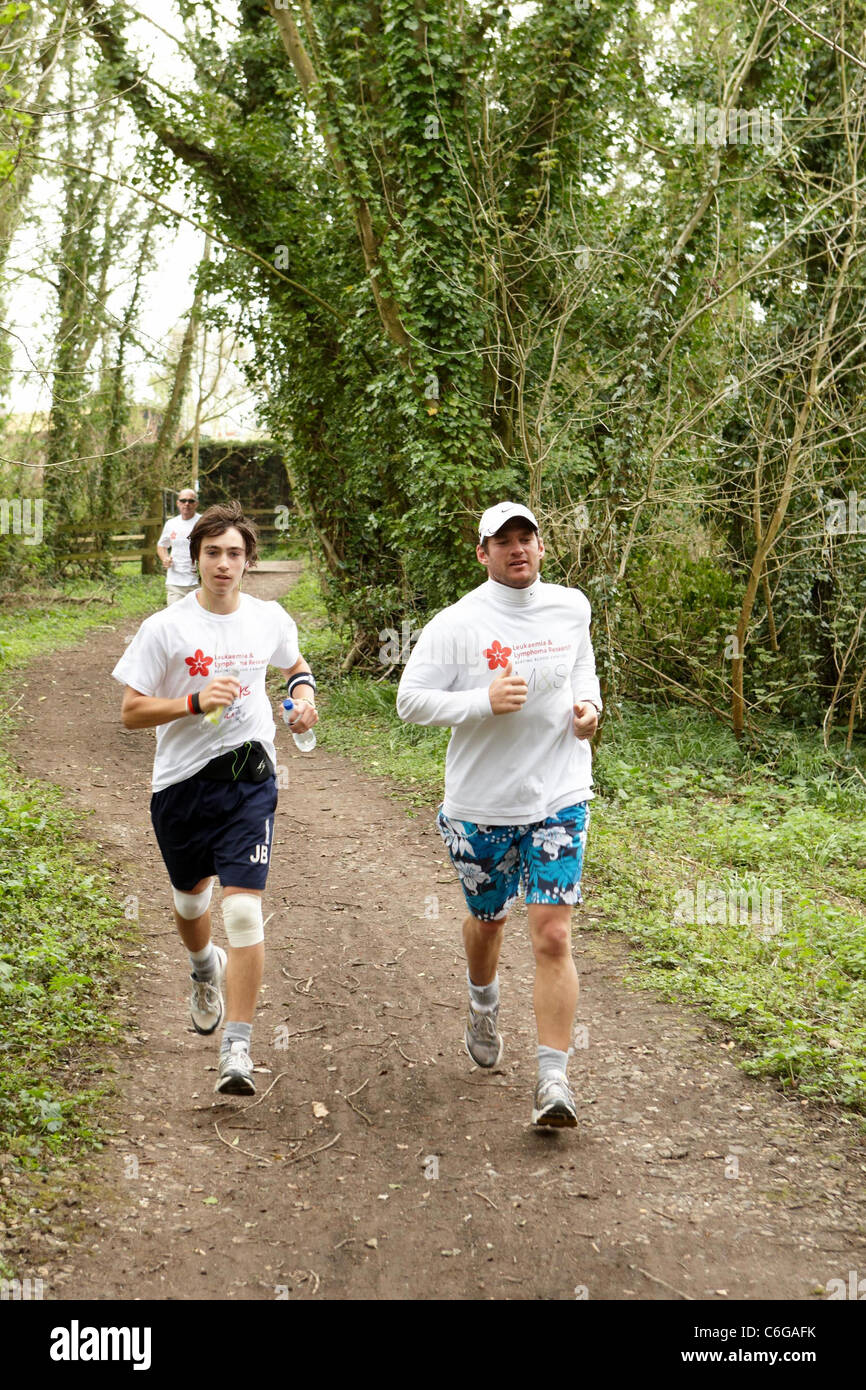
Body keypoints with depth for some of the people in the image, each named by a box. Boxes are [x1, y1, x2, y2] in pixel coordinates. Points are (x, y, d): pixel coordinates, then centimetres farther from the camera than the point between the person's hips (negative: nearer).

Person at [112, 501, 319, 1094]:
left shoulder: (270, 619, 2)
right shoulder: (164, 628, -8)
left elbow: (295, 665, 25)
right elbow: (132, 712, -7)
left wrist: (305, 692, 2)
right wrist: (197, 701, -21)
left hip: (250, 780, 0)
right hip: (182, 781, 0)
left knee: (245, 911, -13)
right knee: (190, 899, 21)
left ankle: (238, 1050, -9)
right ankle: (206, 968, 56)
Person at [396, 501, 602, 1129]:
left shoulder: (572, 607, 2)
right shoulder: (456, 624, -11)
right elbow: (410, 700, -10)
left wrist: (588, 704, 2)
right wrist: (484, 702, -23)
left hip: (559, 799, 1)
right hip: (481, 805, -1)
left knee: (553, 936, -10)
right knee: (488, 920, 19)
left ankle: (554, 1079, -6)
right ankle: (484, 1006, 53)